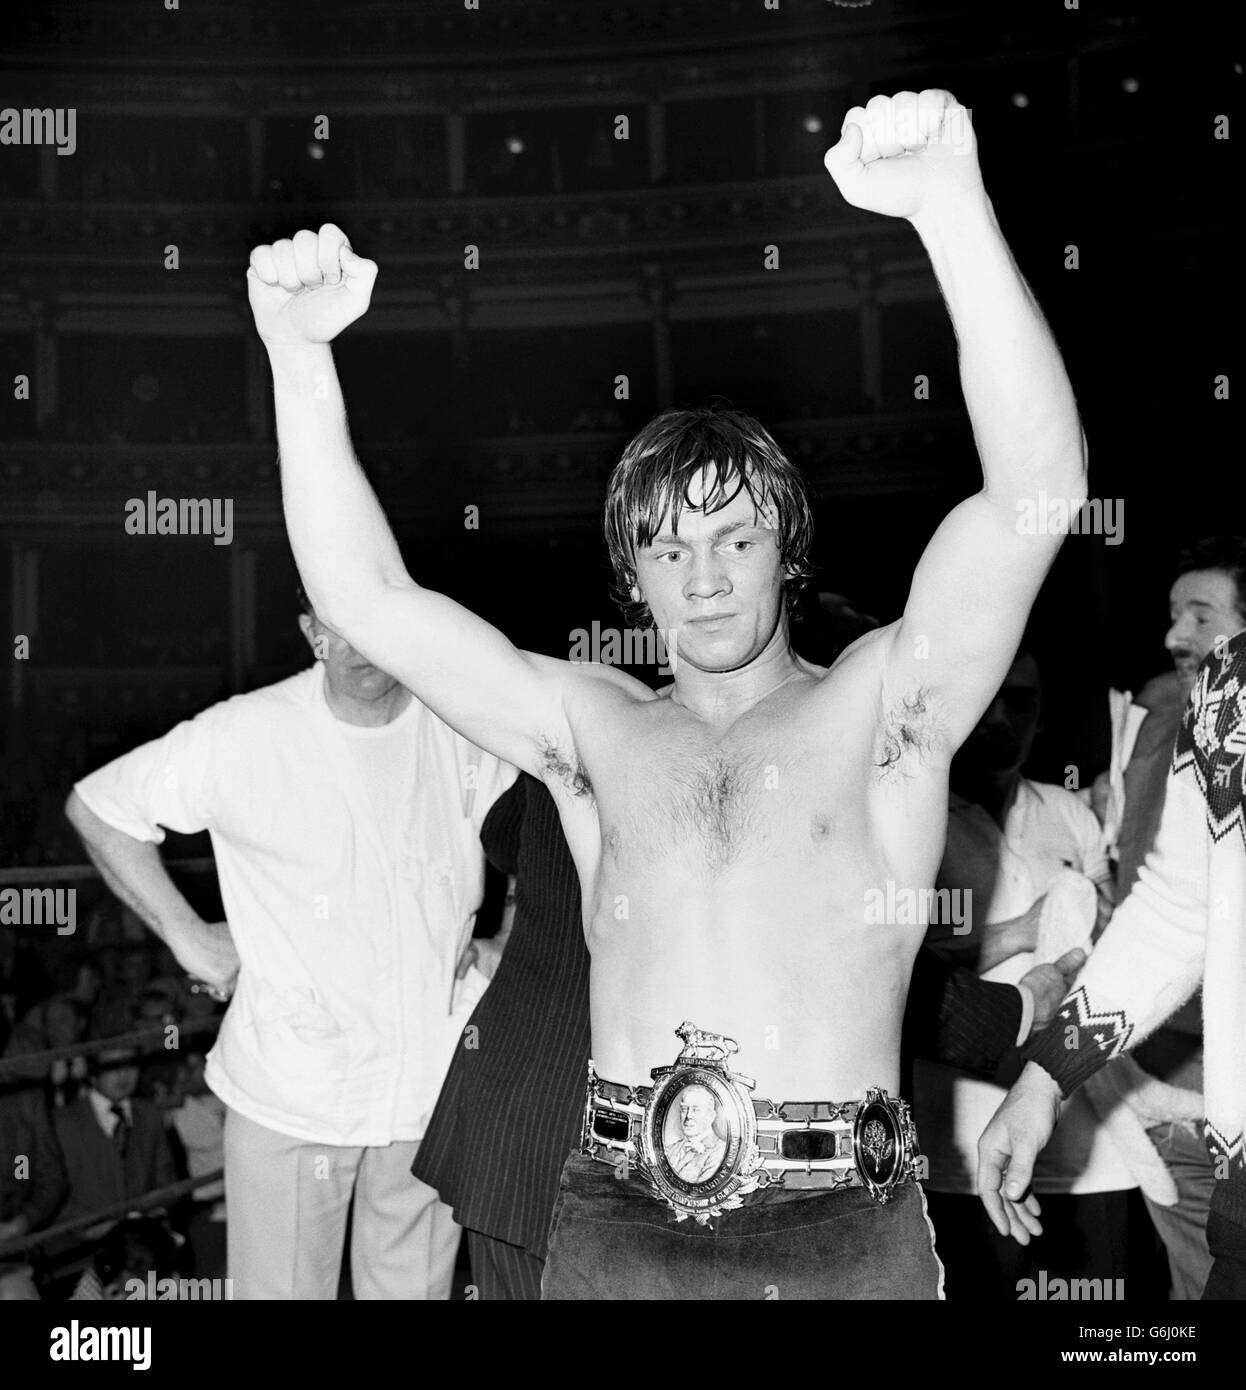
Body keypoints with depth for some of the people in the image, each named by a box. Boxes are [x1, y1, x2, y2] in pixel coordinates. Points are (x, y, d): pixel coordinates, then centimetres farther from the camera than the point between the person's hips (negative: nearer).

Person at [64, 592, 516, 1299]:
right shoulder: (247, 736, -12)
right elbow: (97, 807, -1)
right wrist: (187, 934, -4)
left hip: (432, 1090, 2)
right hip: (292, 1095, -2)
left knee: (415, 1286, 15)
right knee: (281, 1285, 9)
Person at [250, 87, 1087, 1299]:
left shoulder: (879, 705, 3)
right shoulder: (594, 730, 11)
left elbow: (1035, 487, -10)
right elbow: (366, 598, 4)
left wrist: (951, 206, -21)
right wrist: (300, 358, -7)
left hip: (845, 1235, -2)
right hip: (616, 1227, 2)